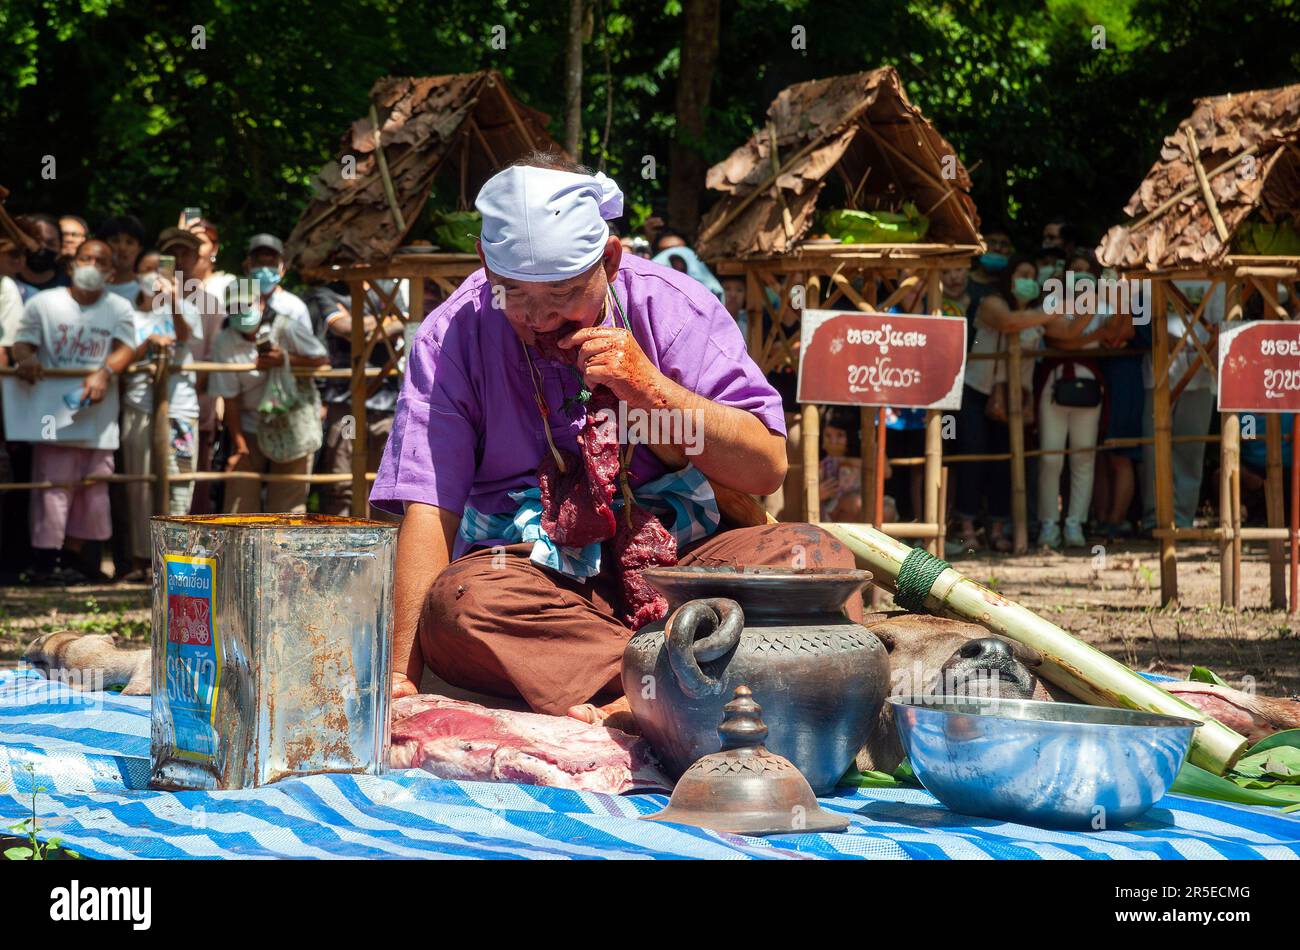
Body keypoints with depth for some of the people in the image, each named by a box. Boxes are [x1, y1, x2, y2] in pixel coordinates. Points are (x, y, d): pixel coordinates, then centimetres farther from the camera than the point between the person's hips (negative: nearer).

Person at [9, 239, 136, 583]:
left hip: (98, 415, 3)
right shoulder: (44, 303, 4)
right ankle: (46, 561, -4)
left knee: (95, 489, 7)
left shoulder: (119, 308, 9)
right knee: (54, 486, -6)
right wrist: (26, 358, -23)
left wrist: (104, 373, -22)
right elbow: (23, 342, 2)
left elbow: (125, 348, -3)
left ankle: (90, 560, 16)